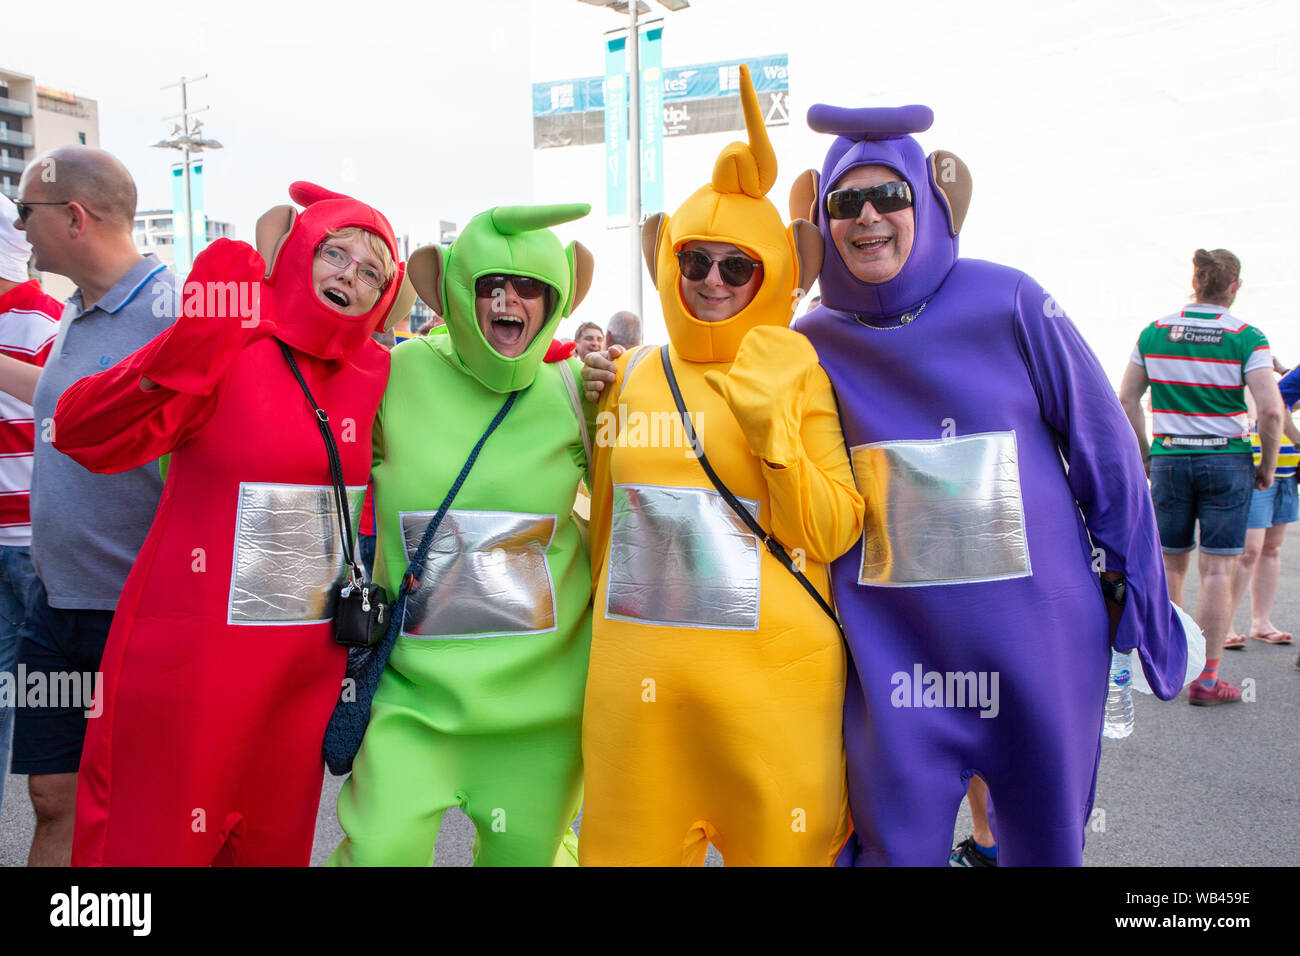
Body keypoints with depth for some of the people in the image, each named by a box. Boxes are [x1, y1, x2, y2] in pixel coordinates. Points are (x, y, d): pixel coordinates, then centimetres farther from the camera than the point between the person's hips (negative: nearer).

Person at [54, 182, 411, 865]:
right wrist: (173, 361, -38)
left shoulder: (373, 373, 3)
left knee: (274, 847, 19)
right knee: (158, 844, 8)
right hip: (194, 656, -5)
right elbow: (82, 436, -21)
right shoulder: (228, 350, -12)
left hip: (309, 665, 5)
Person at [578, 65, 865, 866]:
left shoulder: (799, 375, -2)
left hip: (771, 683, -3)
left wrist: (772, 424, -17)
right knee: (630, 846, 12)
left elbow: (832, 535, -9)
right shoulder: (630, 377, 8)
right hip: (636, 681, 3)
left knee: (778, 848, 10)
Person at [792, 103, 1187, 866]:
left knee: (1048, 843, 16)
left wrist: (1139, 602, 1)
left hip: (1040, 638, 0)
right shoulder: (809, 343, -1)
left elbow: (1107, 453, -1)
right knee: (894, 850, 5)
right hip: (893, 651, 1)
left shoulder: (1009, 303, -7)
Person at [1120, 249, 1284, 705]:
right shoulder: (1246, 337, -7)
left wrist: (1144, 455, 13)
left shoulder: (1153, 332, 2)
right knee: (1217, 570, 2)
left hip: (1168, 458, 3)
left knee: (1169, 565, 13)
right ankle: (1206, 680, 6)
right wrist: (1267, 466, 1)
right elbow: (1271, 410, -13)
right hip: (1226, 460, -3)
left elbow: (1126, 399, 5)